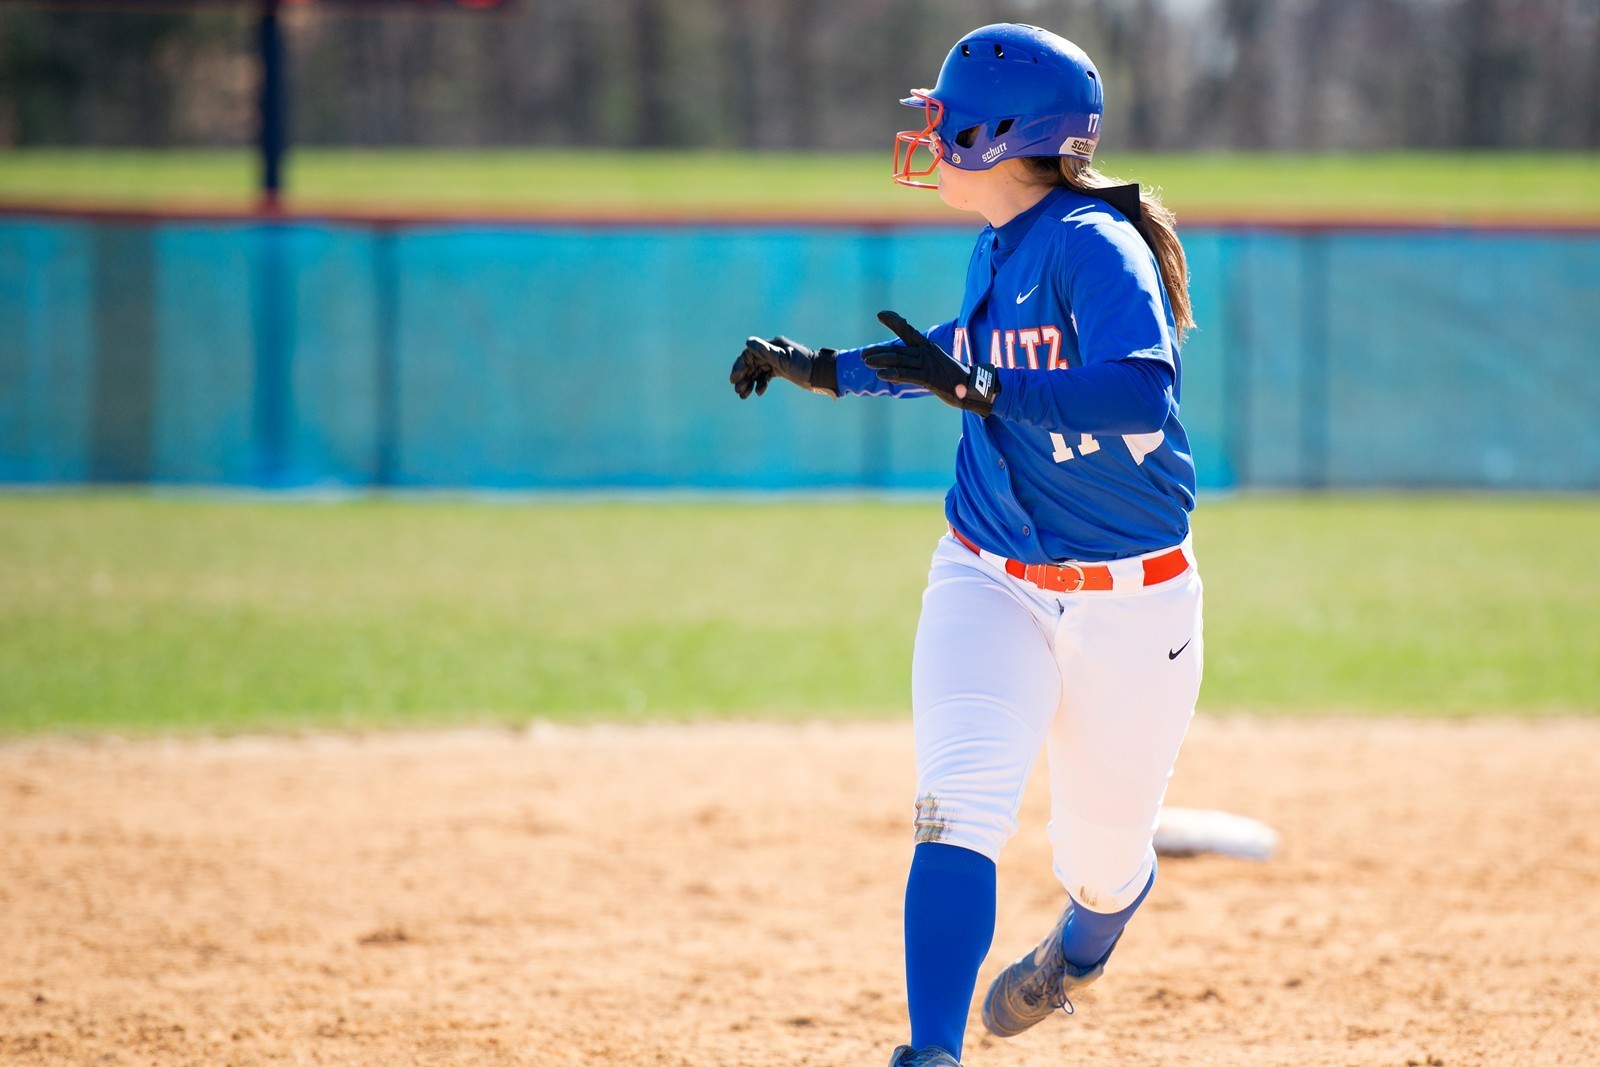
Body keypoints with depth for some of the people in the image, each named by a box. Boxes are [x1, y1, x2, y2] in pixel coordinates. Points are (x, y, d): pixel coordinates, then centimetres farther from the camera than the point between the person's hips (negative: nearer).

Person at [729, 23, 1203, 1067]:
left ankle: (1086, 935, 47)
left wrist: (973, 384, -37)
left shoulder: (1094, 247, -20)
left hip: (1130, 607, -5)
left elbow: (1141, 398, -34)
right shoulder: (1000, 249, 5)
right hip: (990, 586, 5)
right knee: (961, 807, -18)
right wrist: (826, 371, 21)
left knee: (1103, 863, 10)